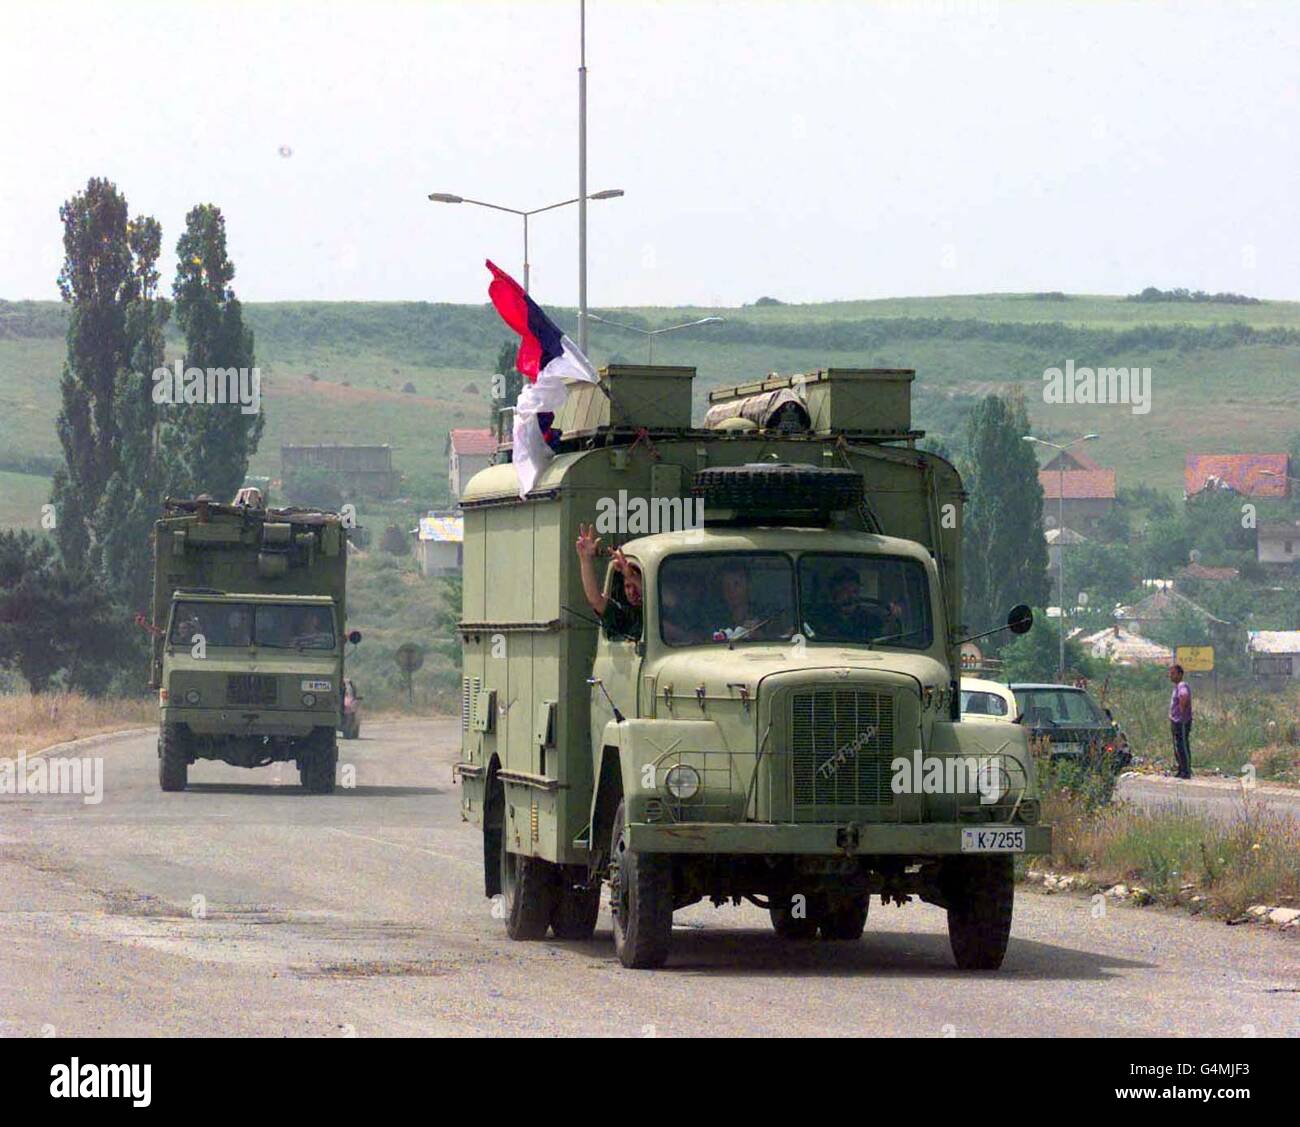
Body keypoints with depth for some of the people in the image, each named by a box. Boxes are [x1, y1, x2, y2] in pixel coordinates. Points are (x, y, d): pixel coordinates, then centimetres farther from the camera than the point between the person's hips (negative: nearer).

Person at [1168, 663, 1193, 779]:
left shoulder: (1182, 686, -16)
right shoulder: (1176, 686, 16)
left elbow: (1184, 696, -39)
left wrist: (1182, 710, -26)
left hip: (1182, 722, -11)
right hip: (1175, 722, 11)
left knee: (1182, 747, -8)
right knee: (1177, 748, 16)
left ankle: (1186, 772, -5)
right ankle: (1181, 771, 23)